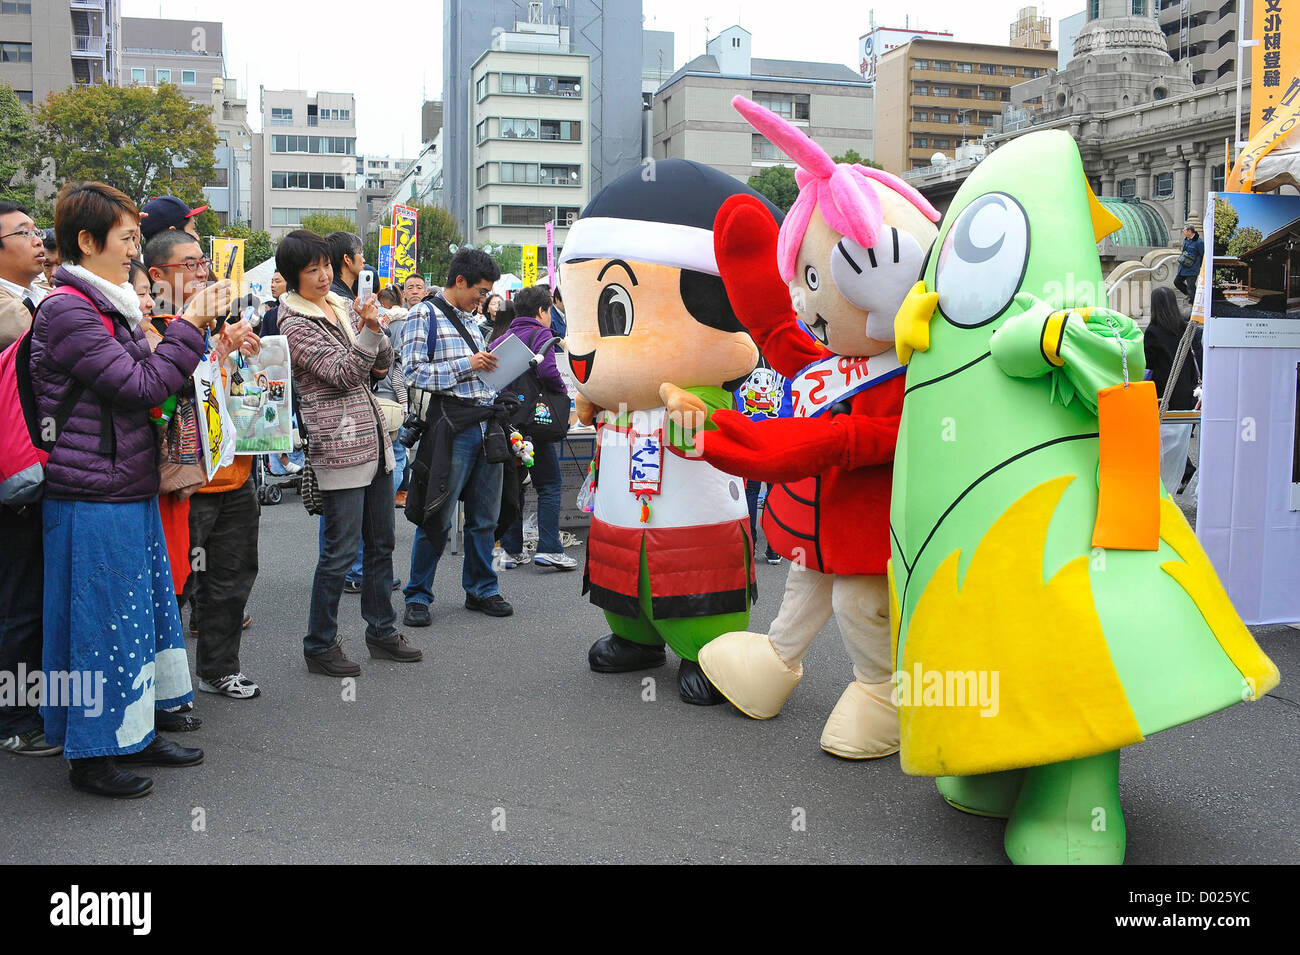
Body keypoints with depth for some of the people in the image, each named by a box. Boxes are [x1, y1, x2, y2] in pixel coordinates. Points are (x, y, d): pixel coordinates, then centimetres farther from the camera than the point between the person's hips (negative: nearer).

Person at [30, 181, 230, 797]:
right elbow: (139, 387, -19)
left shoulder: (109, 307, 15)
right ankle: (89, 755, 13)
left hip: (131, 491, 10)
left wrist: (195, 332, 9)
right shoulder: (66, 310, -15)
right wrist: (190, 325, -14)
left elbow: (141, 383, 20)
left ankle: (132, 733, 29)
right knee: (100, 618, 0)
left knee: (144, 606, 16)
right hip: (92, 498, -10)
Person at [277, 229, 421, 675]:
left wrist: (376, 329, -6)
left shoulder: (342, 306, 14)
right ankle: (319, 645, 8)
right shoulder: (296, 325, -9)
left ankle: (382, 631, 26)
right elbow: (343, 374, -16)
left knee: (381, 542, 14)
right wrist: (368, 330, -25)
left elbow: (382, 364, 12)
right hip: (339, 445, -8)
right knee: (341, 550, -4)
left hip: (374, 438, 8)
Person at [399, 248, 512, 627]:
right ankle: (417, 596, 9)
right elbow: (414, 373, -13)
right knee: (438, 518, -2)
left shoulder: (471, 321, 21)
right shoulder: (424, 315, -2)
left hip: (485, 424, 7)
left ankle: (481, 588, 23)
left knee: (484, 517, 11)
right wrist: (466, 365, -15)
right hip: (452, 428, -7)